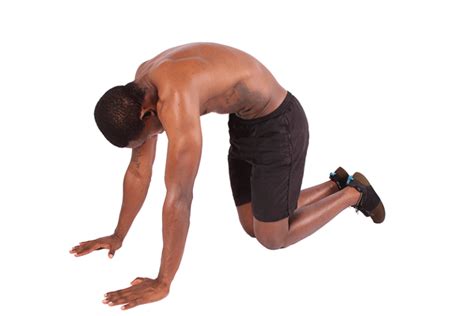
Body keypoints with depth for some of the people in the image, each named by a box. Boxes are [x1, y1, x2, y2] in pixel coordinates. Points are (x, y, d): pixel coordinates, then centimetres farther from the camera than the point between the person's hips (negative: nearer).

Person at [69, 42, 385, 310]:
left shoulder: (175, 100, -37)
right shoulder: (140, 88, -8)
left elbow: (179, 197, -37)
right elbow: (140, 169, 3)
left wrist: (162, 283, -30)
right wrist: (118, 235, 9)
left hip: (279, 124, -9)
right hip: (245, 123, 9)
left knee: (272, 238, 2)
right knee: (253, 226, 17)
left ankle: (354, 192, 20)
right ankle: (336, 184, 33)